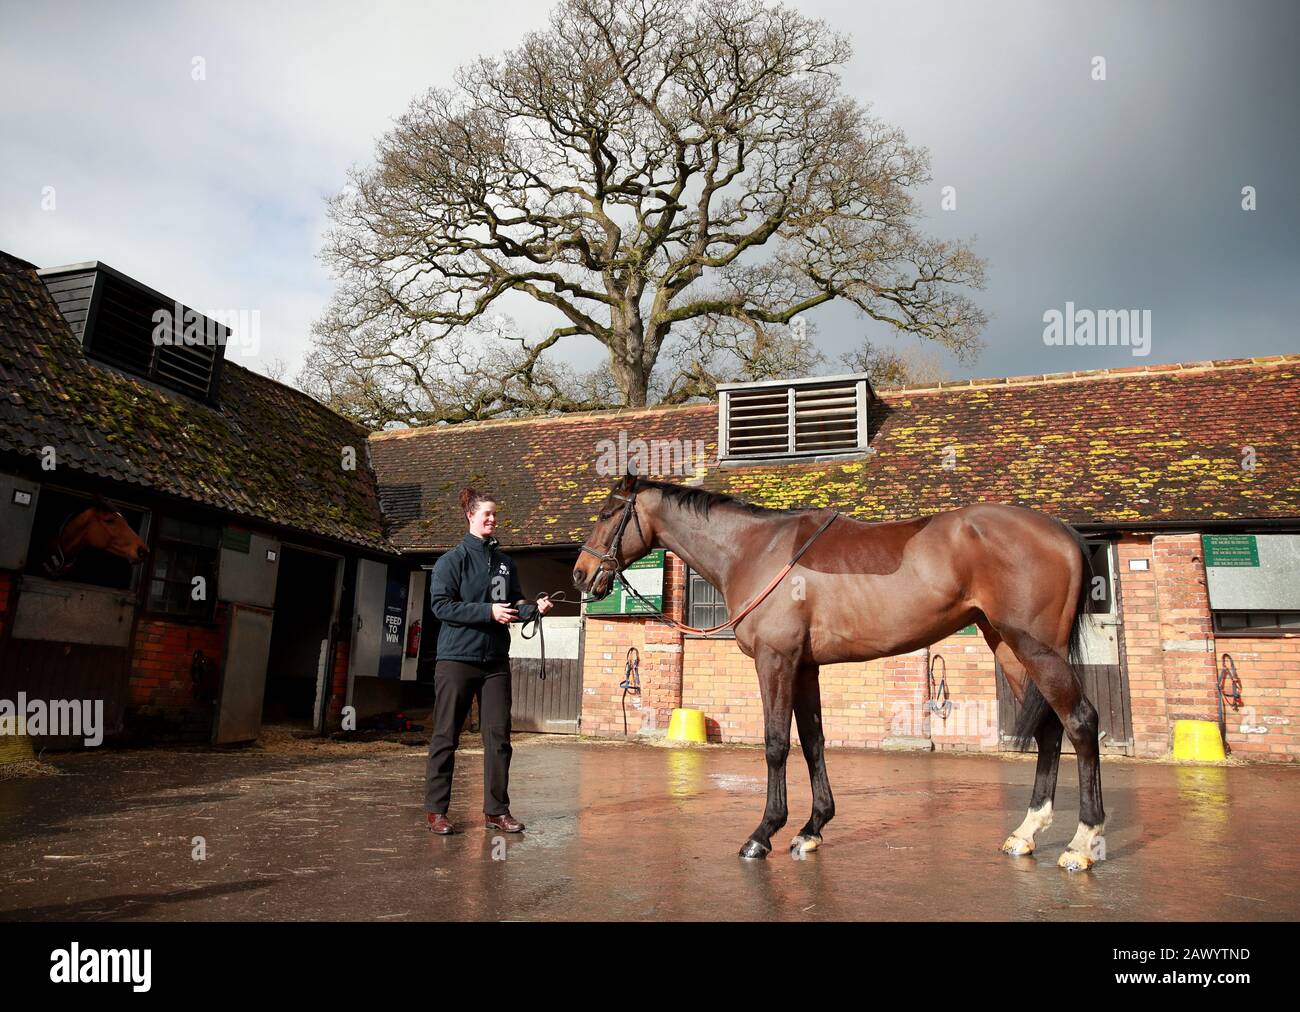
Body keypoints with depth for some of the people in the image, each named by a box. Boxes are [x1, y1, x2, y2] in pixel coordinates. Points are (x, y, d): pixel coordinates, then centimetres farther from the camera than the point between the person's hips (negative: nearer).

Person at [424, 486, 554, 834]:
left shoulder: (504, 561, 11)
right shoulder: (452, 560, -4)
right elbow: (441, 605, -13)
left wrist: (534, 608, -6)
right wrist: (488, 611, -20)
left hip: (496, 661, 5)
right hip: (457, 659, -5)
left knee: (499, 737, 5)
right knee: (446, 736, 3)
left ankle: (497, 810, 15)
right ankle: (436, 810, 14)